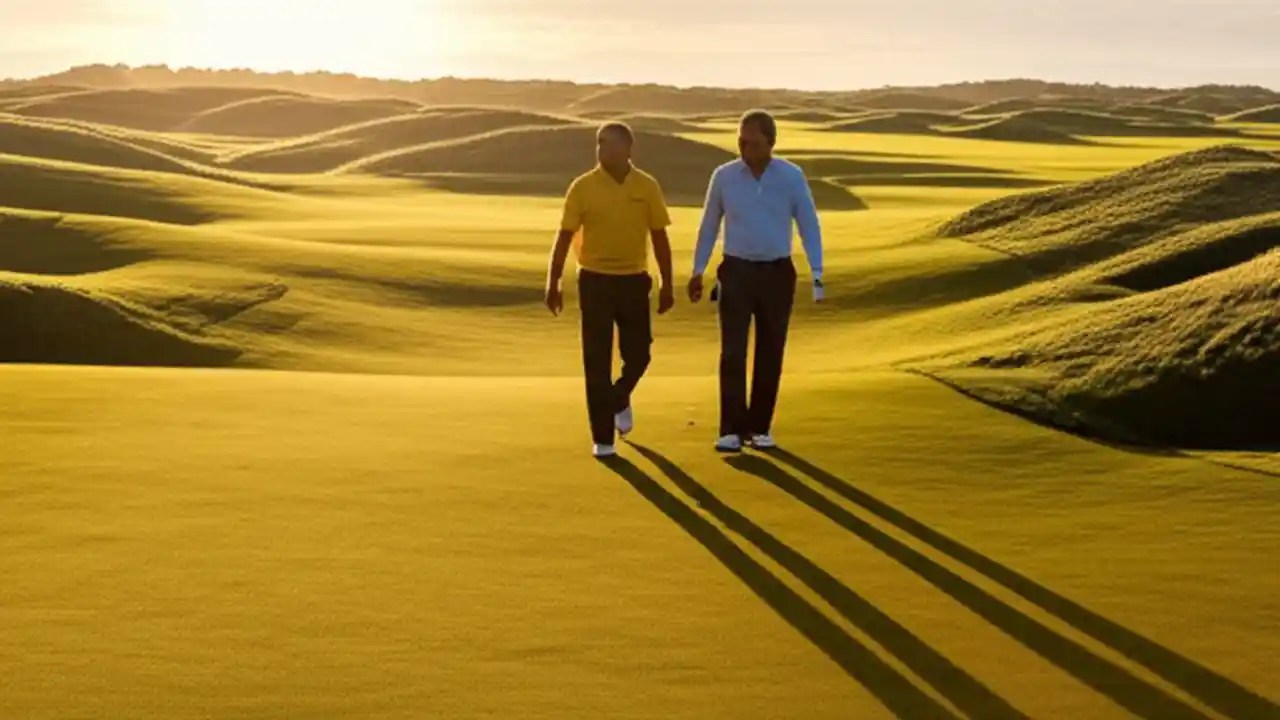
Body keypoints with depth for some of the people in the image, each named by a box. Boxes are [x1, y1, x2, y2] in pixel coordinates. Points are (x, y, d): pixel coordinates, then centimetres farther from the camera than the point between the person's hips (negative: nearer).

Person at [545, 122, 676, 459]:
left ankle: (620, 400, 40)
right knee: (597, 363, 0)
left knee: (638, 355, 7)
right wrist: (553, 284, -4)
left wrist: (667, 285, 6)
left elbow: (659, 238, 5)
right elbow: (565, 237, -2)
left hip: (634, 281, 2)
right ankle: (602, 437, 8)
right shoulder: (582, 187, -5)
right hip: (595, 281, -1)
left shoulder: (647, 187, -1)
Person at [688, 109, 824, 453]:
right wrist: (697, 271, 9)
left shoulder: (792, 176, -5)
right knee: (732, 352, -8)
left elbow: (809, 225, -1)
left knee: (770, 354, 6)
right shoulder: (724, 176, -3)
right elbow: (709, 226, 7)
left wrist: (817, 273, -9)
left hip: (777, 273, 1)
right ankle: (731, 429, -4)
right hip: (736, 272, 0)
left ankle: (759, 427, 17)